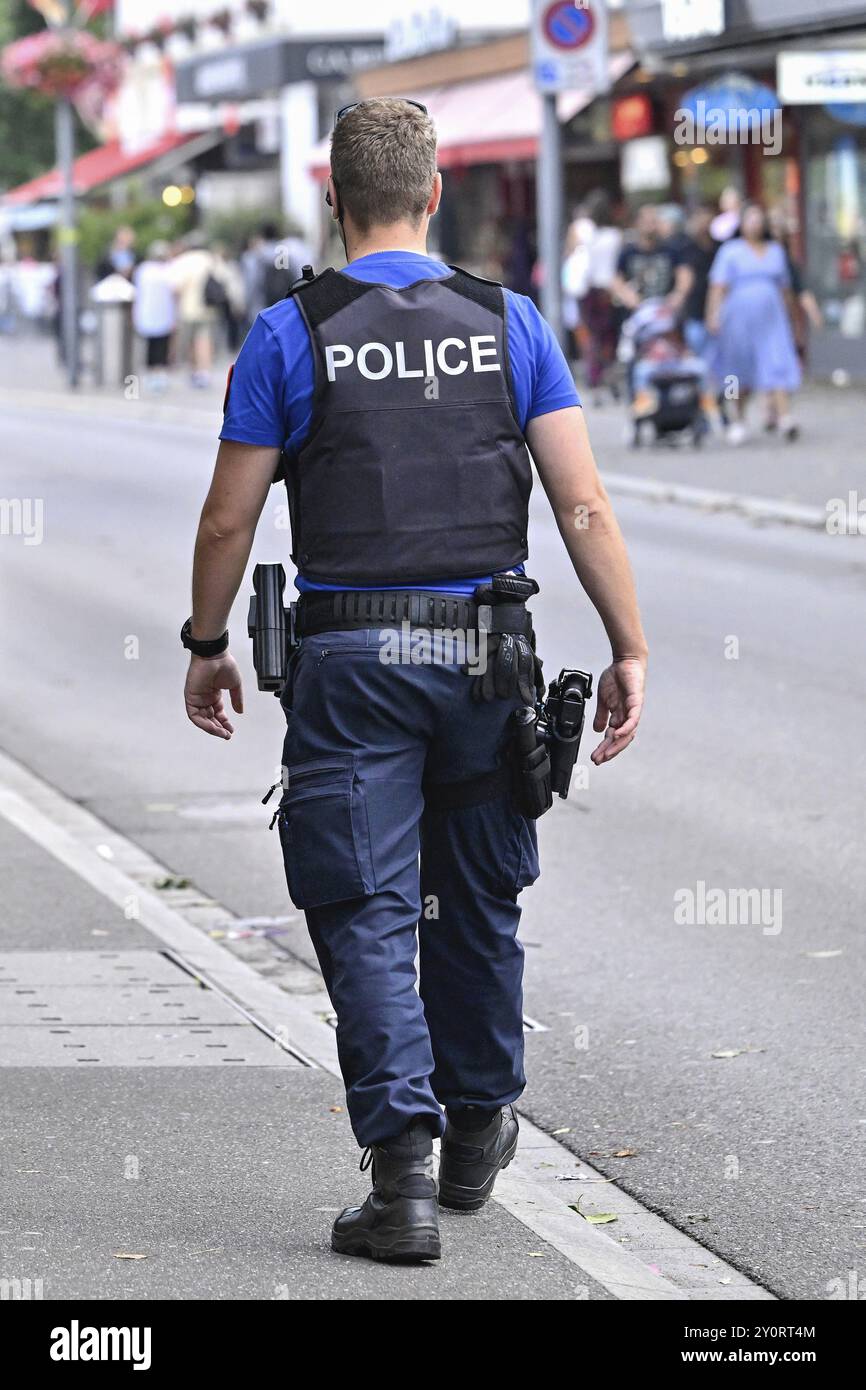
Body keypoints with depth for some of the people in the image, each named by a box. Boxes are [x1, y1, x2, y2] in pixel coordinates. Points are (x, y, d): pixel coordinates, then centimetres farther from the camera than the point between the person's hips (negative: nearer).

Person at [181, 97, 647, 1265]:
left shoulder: (290, 335, -3)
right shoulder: (508, 324, 2)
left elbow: (229, 522, 0)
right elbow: (584, 506, -3)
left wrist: (207, 650, 14)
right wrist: (630, 651, 2)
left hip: (351, 662, -2)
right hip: (485, 654, 2)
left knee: (367, 917, 0)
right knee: (478, 904, 18)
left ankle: (403, 1173, -10)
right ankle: (476, 1133, 32)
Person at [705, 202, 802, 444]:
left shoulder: (775, 251, 13)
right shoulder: (730, 251, 1)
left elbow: (784, 287, 20)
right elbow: (718, 286, -6)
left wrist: (787, 314, 22)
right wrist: (713, 315, -15)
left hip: (771, 318, 2)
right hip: (739, 319, -2)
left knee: (778, 366, -13)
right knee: (743, 373, 7)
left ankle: (784, 418, -23)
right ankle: (739, 419, 26)